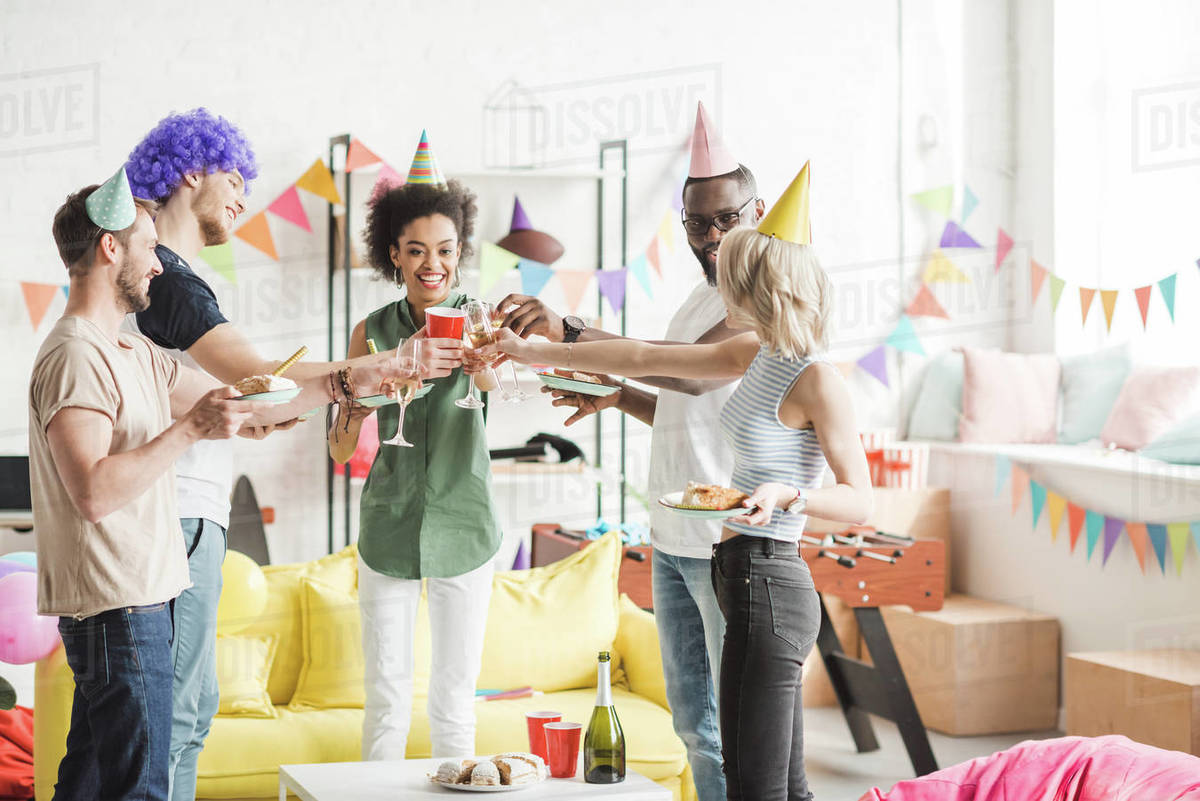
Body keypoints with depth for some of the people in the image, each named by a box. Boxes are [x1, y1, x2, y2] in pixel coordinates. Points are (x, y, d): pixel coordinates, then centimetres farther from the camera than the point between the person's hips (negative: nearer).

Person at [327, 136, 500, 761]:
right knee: (386, 691, 4)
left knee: (455, 693, 6)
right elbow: (340, 449, 1)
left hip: (463, 523, -1)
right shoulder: (372, 332, 1)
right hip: (389, 523, 1)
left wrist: (486, 369, -50)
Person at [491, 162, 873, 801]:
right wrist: (532, 351, 23)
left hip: (768, 585, -9)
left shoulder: (816, 379, -14)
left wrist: (788, 495, -29)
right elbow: (645, 358, 18)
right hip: (744, 578, 9)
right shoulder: (758, 356, 11)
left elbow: (859, 500, -12)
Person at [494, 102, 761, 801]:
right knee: (694, 724, 14)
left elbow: (697, 372, -29)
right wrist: (618, 395, 10)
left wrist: (572, 334, -36)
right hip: (672, 541, 9)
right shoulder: (699, 298, 18)